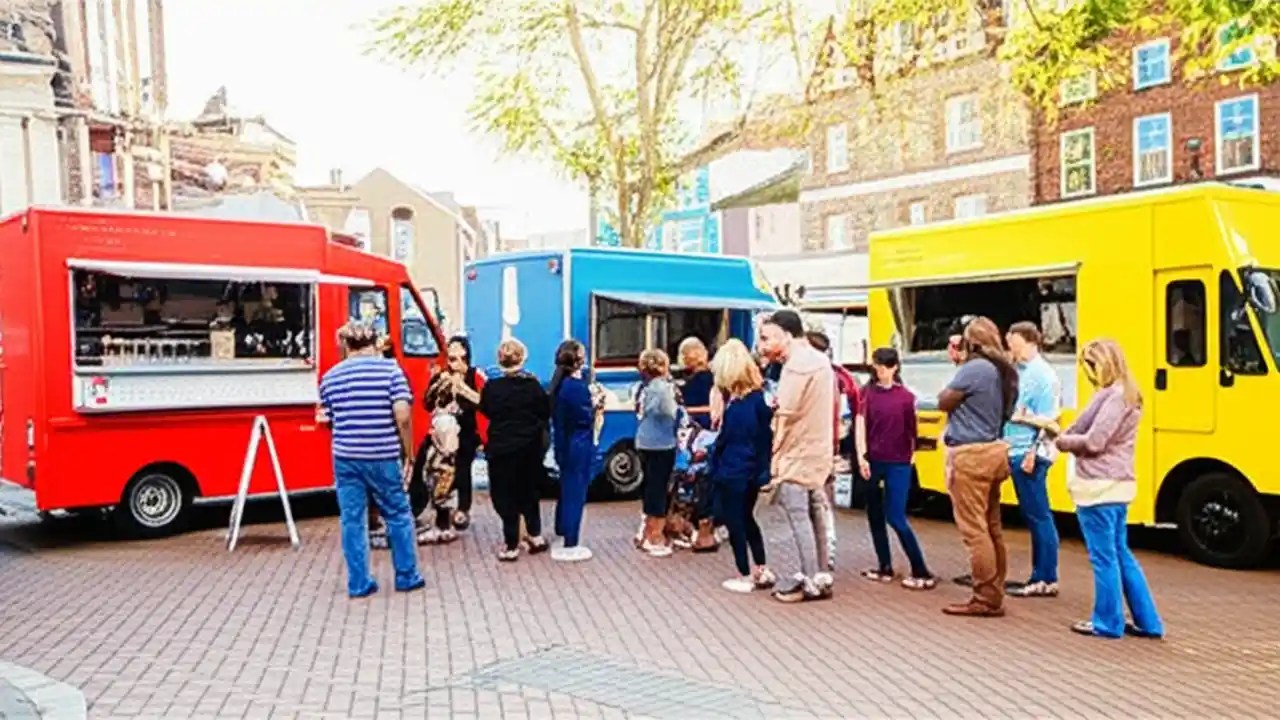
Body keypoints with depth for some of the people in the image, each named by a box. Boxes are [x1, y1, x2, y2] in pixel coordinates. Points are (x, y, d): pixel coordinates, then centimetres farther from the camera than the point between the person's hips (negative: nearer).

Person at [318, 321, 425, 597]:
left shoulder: (330, 377, 6)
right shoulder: (390, 369, -5)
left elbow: (331, 418, 12)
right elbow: (402, 416, -12)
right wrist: (408, 451, -2)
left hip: (345, 457, 3)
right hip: (383, 457, -3)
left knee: (352, 520, 9)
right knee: (398, 515, 12)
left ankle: (359, 583, 14)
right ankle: (407, 577, 20)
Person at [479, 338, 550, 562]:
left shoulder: (491, 387, -11)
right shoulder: (533, 385, -6)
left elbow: (485, 410, 6)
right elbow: (546, 412, 4)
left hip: (501, 448, -3)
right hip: (529, 447, 3)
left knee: (505, 496, 5)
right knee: (528, 492, 19)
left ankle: (511, 547, 6)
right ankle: (535, 536, 25)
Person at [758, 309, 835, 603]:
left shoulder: (796, 365, -17)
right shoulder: (820, 360, 13)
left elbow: (786, 417, -17)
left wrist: (775, 457, -11)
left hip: (797, 455, -9)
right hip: (817, 452, 9)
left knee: (798, 518, -3)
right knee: (809, 516, 13)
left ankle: (812, 583, 1)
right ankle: (815, 575, 18)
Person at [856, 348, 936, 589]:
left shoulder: (906, 396, -3)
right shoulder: (867, 392, 0)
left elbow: (911, 429, 4)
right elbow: (860, 424, -6)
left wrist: (910, 455, 5)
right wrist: (861, 456, -13)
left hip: (898, 463, -3)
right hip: (873, 461, 3)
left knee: (895, 517, -7)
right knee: (875, 515, 10)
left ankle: (922, 573, 0)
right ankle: (885, 567, 22)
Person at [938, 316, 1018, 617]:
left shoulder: (973, 369, -16)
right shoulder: (1005, 372, 12)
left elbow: (944, 402, -9)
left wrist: (951, 389, 8)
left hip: (970, 455, -9)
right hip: (994, 451, 9)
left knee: (974, 530, -4)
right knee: (991, 529, 13)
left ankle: (985, 599, -1)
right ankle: (995, 595, 18)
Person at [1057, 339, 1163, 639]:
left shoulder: (1113, 396, -16)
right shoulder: (1125, 394, 15)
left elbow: (1093, 442, -19)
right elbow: (1086, 429, 14)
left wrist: (1063, 441, -4)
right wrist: (1066, 436, 0)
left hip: (1100, 487, -10)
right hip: (1116, 485, 10)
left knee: (1104, 556, 1)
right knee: (1121, 554, 17)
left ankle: (1108, 622, 12)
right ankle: (1147, 622, 22)